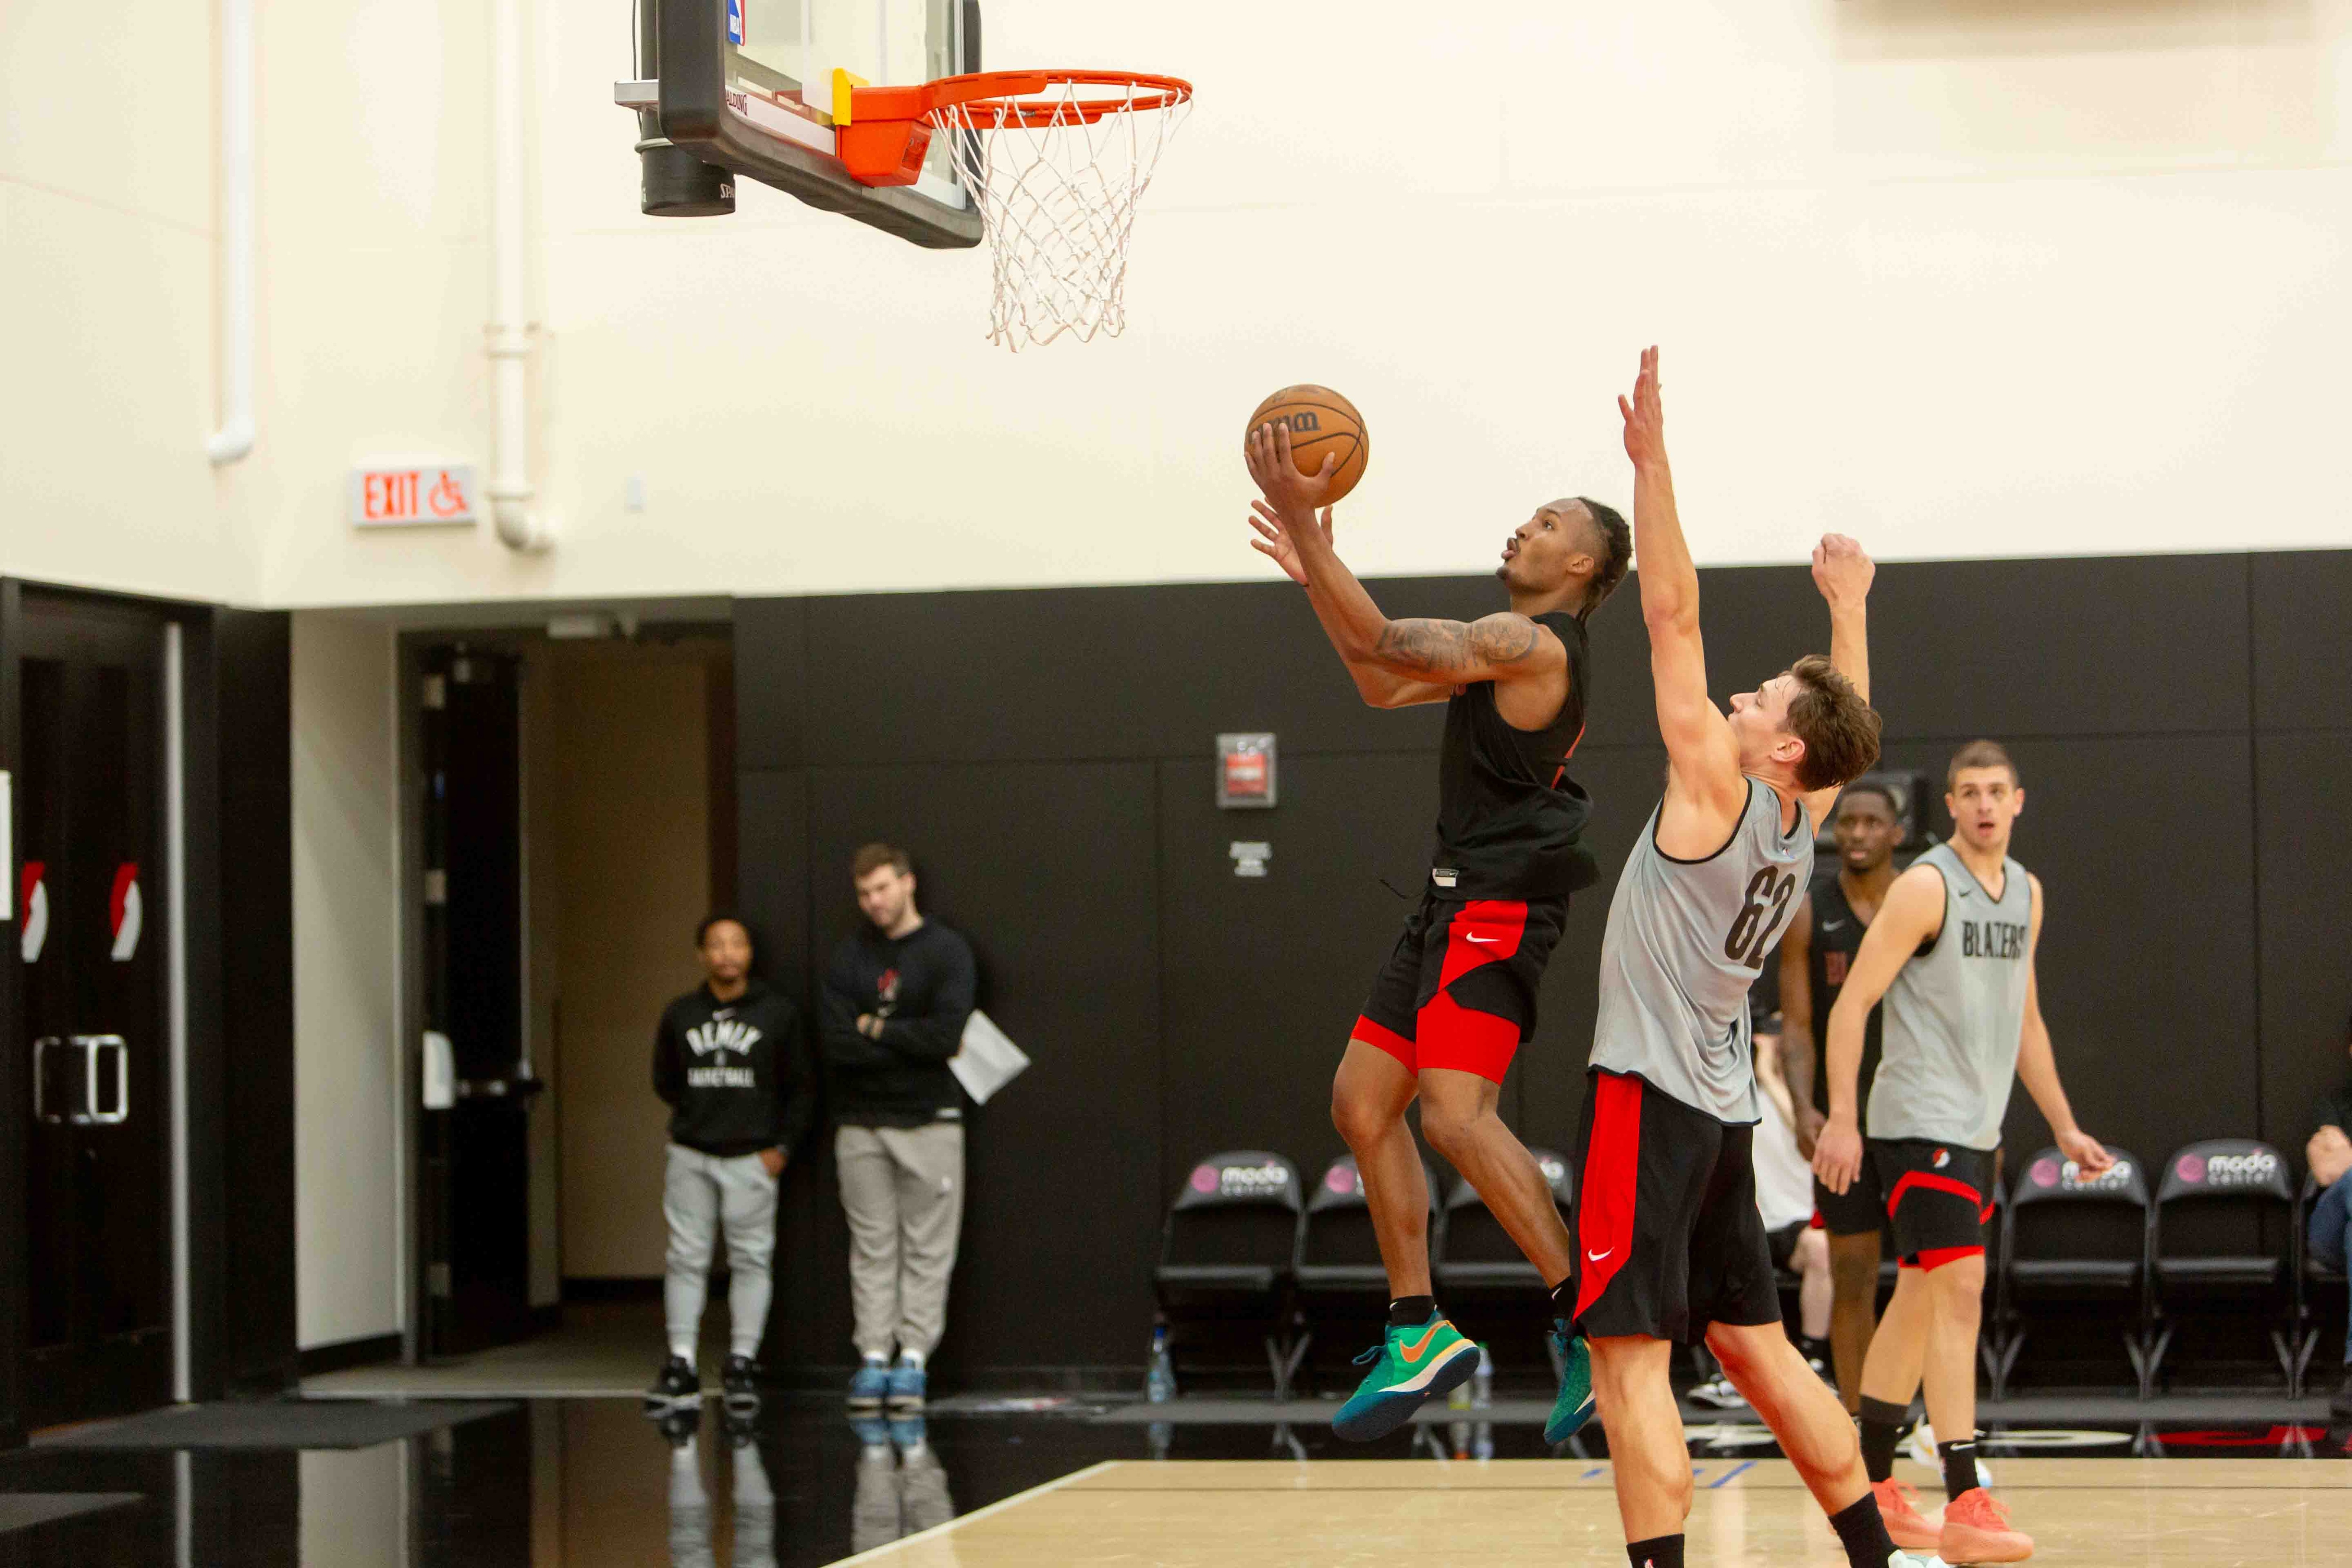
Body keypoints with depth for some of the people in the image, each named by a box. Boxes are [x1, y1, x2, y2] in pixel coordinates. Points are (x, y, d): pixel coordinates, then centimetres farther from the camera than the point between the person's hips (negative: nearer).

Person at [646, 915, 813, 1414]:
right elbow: (665, 1082, 18)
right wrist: (696, 1116, 8)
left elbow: (800, 1088, 4)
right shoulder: (680, 1015, 7)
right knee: (686, 1259, 2)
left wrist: (782, 1146, -3)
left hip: (751, 1158, -2)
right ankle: (681, 1367, 5)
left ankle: (742, 1364, 7)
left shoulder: (778, 1013, 1)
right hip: (691, 1157, 2)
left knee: (750, 1260, 0)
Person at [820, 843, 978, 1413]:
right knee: (872, 1248, 4)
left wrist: (874, 1029, -7)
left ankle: (914, 1356, 3)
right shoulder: (847, 959, 7)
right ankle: (874, 1355, 7)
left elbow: (945, 1035, -15)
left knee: (927, 1249, -1)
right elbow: (836, 1043, -6)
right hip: (860, 1124, 3)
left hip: (929, 1121, -2)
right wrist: (908, 1042, -10)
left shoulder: (946, 952, -1)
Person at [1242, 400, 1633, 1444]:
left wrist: (1305, 525, -20)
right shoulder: (1512, 648, 19)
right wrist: (1313, 575, 22)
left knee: (1456, 1117, -21)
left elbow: (1385, 644, -21)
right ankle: (1420, 1335, 15)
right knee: (1362, 1103, 10)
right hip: (1455, 900, 11)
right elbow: (1384, 687, 26)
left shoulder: (1535, 643, -13)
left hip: (1500, 906, -10)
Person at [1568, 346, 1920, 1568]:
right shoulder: (1802, 818, 8)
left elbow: (1673, 613, -14)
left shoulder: (1715, 784, -12)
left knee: (1627, 1356, -9)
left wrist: (1652, 461, -13)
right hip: (1722, 1109, 9)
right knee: (1757, 1348, 15)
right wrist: (1849, 608, 41)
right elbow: (1847, 726, 30)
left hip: (1649, 1099, -9)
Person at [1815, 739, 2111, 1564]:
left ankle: (1871, 1490, 23)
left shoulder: (2027, 893, 13)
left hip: (1977, 1127, 8)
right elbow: (1853, 1002, -14)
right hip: (1919, 1123, -8)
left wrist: (2065, 1128, 21)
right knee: (1960, 1289, -16)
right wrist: (1842, 1120, -20)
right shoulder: (1926, 885, -11)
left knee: (1920, 1298, 14)